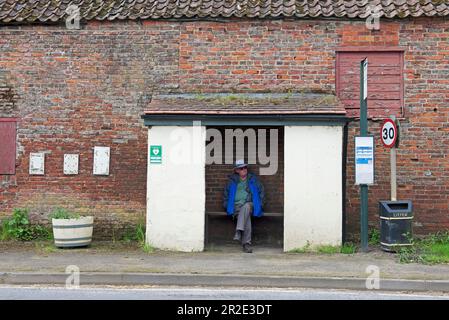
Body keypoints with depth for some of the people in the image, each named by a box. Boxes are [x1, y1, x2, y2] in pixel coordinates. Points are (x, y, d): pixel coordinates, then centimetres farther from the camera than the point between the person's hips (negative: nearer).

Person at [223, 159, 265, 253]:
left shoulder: (253, 179, 16)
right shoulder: (232, 180, 17)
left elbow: (261, 192, 18)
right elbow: (226, 193, 23)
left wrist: (259, 205, 5)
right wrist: (227, 206, 8)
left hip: (249, 204, 0)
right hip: (236, 206, 0)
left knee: (246, 207, -40)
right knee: (247, 218, -33)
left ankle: (239, 231, -52)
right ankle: (246, 243, -38)